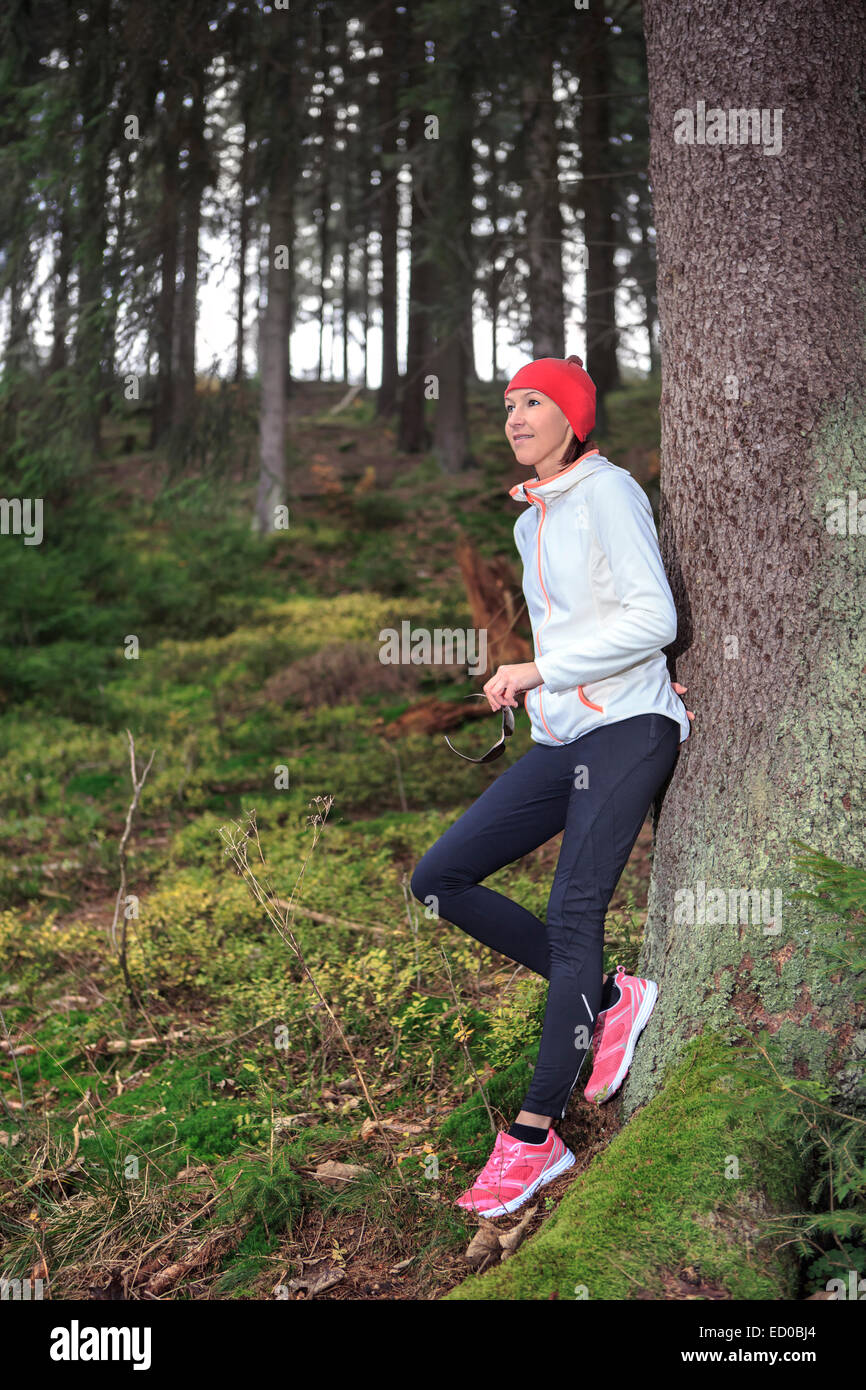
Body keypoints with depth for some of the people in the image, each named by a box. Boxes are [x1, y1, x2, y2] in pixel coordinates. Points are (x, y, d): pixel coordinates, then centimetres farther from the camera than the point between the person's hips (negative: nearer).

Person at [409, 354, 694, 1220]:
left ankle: (534, 1136, -9)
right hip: (561, 740, 9)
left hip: (626, 729, -9)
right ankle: (604, 1002, 6)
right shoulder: (531, 523, 20)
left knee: (572, 918, -15)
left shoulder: (605, 491, -5)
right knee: (439, 879, 0)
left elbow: (653, 618, -13)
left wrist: (539, 668, -14)